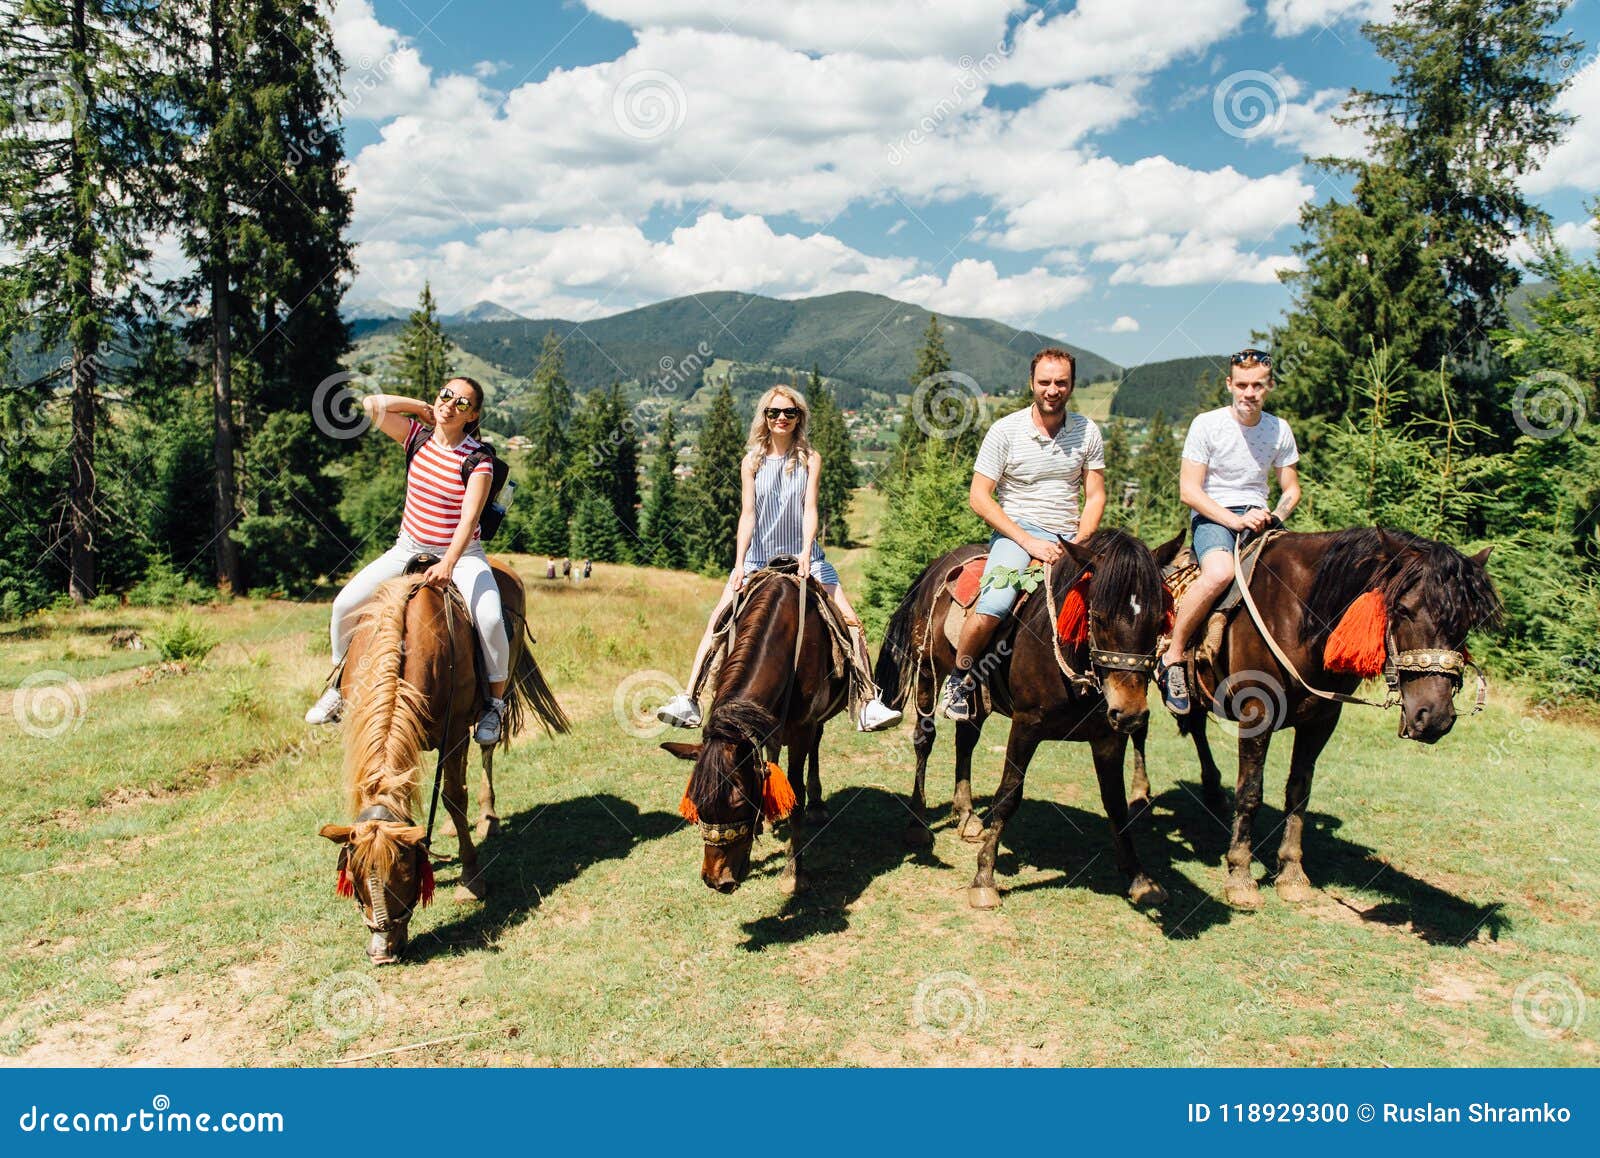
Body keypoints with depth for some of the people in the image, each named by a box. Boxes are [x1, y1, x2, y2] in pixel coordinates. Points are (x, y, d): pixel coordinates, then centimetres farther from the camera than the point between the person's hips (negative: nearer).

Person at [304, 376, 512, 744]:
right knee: (345, 603, -6)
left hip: (461, 554, -4)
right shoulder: (417, 436, 0)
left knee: (489, 618, -29)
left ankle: (495, 703, -7)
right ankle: (341, 683, 18)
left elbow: (469, 519, -23)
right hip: (408, 549, 5)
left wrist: (447, 565, -34)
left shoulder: (478, 461, -14)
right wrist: (422, 408, -4)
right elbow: (372, 405, -9)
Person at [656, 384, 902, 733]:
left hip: (804, 555, 0)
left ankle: (869, 704, -7)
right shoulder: (752, 461, 2)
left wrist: (806, 554, -25)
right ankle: (688, 701, -8)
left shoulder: (810, 459, 1)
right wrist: (739, 565, -15)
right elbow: (747, 514, -4)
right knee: (718, 623, -11)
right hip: (758, 557, 1)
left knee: (850, 621, -11)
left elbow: (810, 508, -10)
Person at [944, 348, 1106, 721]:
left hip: (1069, 538, 4)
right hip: (1015, 531, -4)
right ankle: (959, 679, -4)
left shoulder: (1088, 431, 6)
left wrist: (1079, 543, -10)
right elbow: (979, 497, -6)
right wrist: (1028, 541, -15)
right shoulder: (1005, 430, -4)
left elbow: (1095, 496, 9)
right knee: (993, 606, -29)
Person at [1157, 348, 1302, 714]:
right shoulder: (1207, 424, -4)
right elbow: (1188, 490, -8)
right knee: (1220, 573, -37)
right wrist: (1234, 520, -19)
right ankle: (1172, 657, -21)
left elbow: (1291, 488, 17)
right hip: (1211, 516, -4)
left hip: (1258, 517, 5)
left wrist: (1276, 515, -5)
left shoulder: (1280, 430, 9)